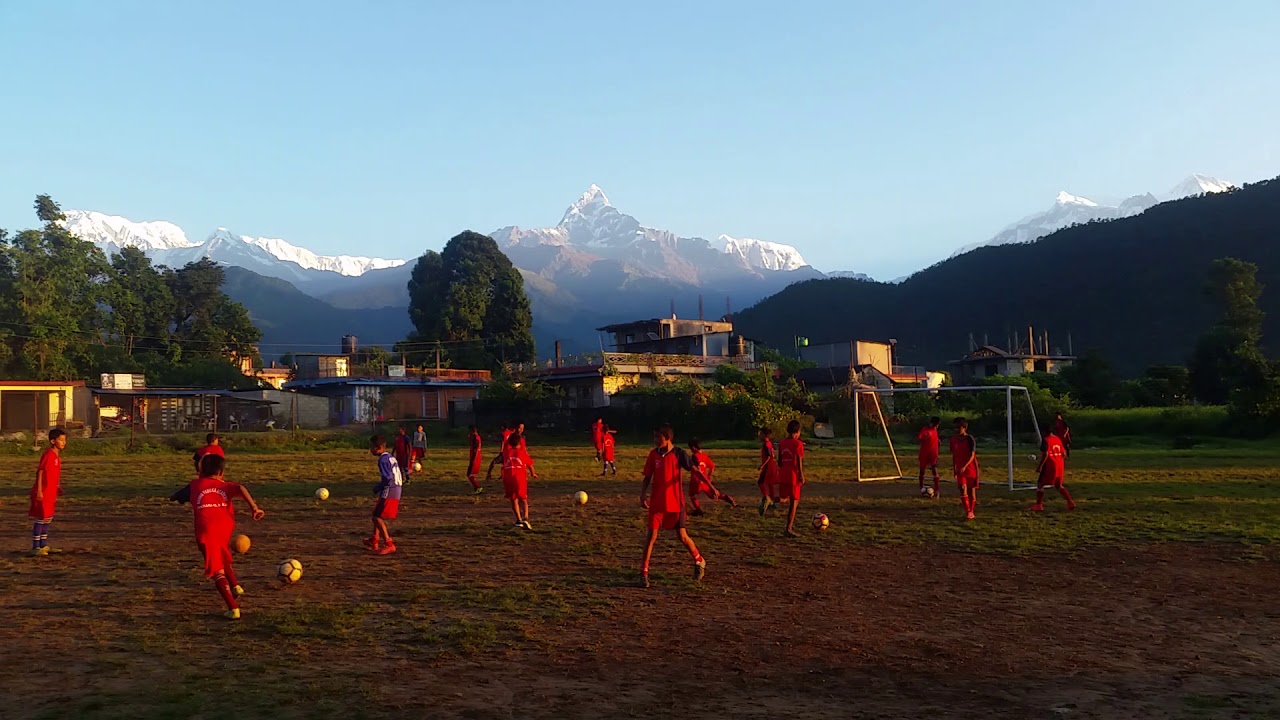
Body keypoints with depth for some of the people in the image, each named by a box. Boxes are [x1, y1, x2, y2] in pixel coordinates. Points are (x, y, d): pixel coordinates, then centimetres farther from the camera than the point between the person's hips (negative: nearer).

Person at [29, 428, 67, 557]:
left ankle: (44, 545, 24)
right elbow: (40, 472, -19)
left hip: (51, 493, 9)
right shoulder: (48, 454, -17)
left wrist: (58, 487, 21)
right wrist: (39, 490, -21)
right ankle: (35, 548, 2)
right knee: (40, 519, -4)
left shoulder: (57, 455, 10)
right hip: (43, 493, -9)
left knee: (48, 519, 15)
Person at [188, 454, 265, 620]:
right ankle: (235, 586, 19)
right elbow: (240, 488, -8)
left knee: (217, 571, 1)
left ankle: (233, 608, -7)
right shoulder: (225, 486, 13)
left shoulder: (195, 485, 16)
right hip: (225, 529, 2)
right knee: (223, 560, 33)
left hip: (206, 531, -2)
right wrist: (254, 506, -15)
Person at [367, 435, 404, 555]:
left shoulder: (383, 459, -13)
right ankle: (375, 542, 27)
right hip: (396, 491, 10)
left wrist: (377, 488, -8)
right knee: (376, 516, 18)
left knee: (377, 517, -8)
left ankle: (389, 545, -9)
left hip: (389, 493, -10)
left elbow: (387, 478, -22)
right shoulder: (391, 457, 16)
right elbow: (400, 476, 19)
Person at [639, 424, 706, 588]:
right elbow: (647, 478, 6)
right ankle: (644, 572, 3)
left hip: (675, 502, -2)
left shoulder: (679, 454, -8)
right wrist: (643, 495, -8)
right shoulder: (653, 454, 0)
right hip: (656, 502, 2)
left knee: (682, 536, 4)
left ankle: (699, 562, 28)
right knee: (652, 535, -3)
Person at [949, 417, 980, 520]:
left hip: (971, 469, -3)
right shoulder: (953, 439, 4)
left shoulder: (970, 439, -10)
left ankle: (971, 512, 19)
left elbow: (972, 455, -16)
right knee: (963, 489, -13)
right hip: (960, 469, 3)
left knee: (971, 490, 5)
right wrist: (954, 471, 15)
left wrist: (965, 466, -30)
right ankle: (967, 511, -10)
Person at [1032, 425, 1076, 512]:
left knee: (1040, 484, 3)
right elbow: (1064, 454, 13)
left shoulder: (1046, 440, -10)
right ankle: (1070, 502, 13)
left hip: (1050, 466, -7)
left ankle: (1039, 505, -2)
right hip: (1060, 466, 7)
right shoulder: (1058, 439, 12)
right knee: (1059, 485, 20)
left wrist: (1040, 466, -15)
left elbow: (1045, 454, -19)